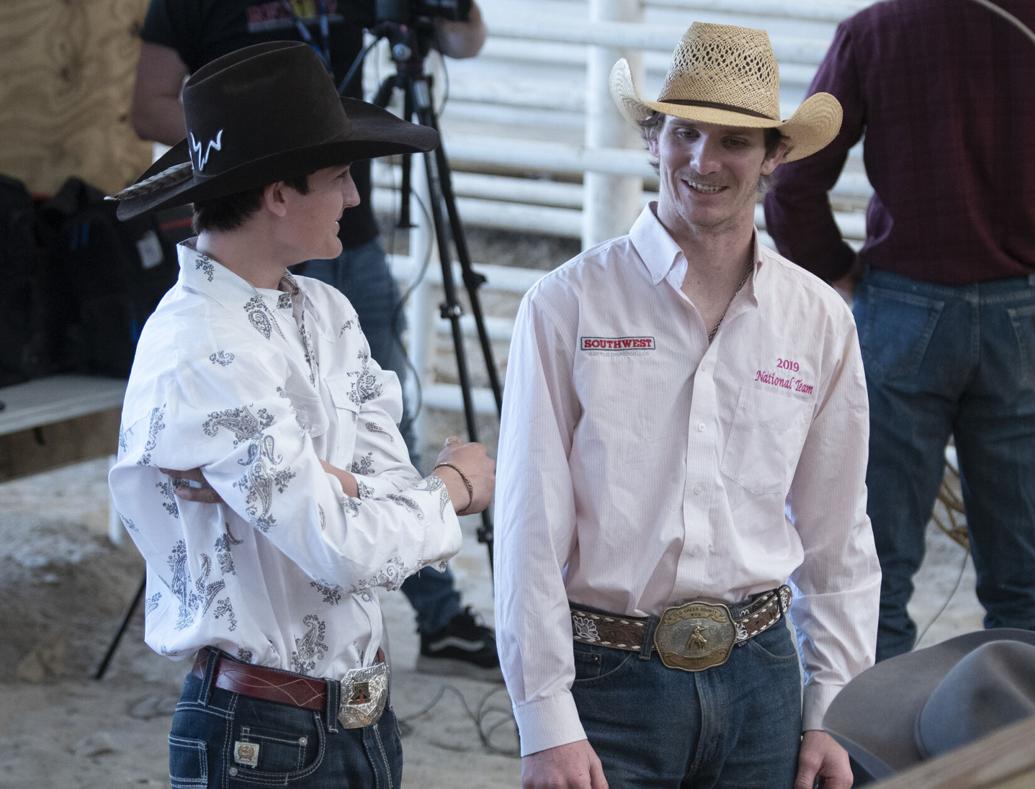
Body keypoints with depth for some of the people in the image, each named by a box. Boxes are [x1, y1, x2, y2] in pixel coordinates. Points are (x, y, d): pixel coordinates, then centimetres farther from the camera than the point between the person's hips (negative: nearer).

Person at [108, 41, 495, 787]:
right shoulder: (201, 352, -20)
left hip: (361, 716, 8)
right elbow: (348, 550, -23)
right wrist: (454, 486, -5)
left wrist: (316, 477, -21)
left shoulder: (324, 312, 6)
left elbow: (392, 489, -1)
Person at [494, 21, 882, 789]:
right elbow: (531, 530, -6)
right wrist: (547, 722, -9)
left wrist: (831, 716, 8)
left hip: (759, 677, 3)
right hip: (608, 679, -3)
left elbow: (839, 542, 11)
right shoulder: (568, 306, -5)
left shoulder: (819, 321, 5)